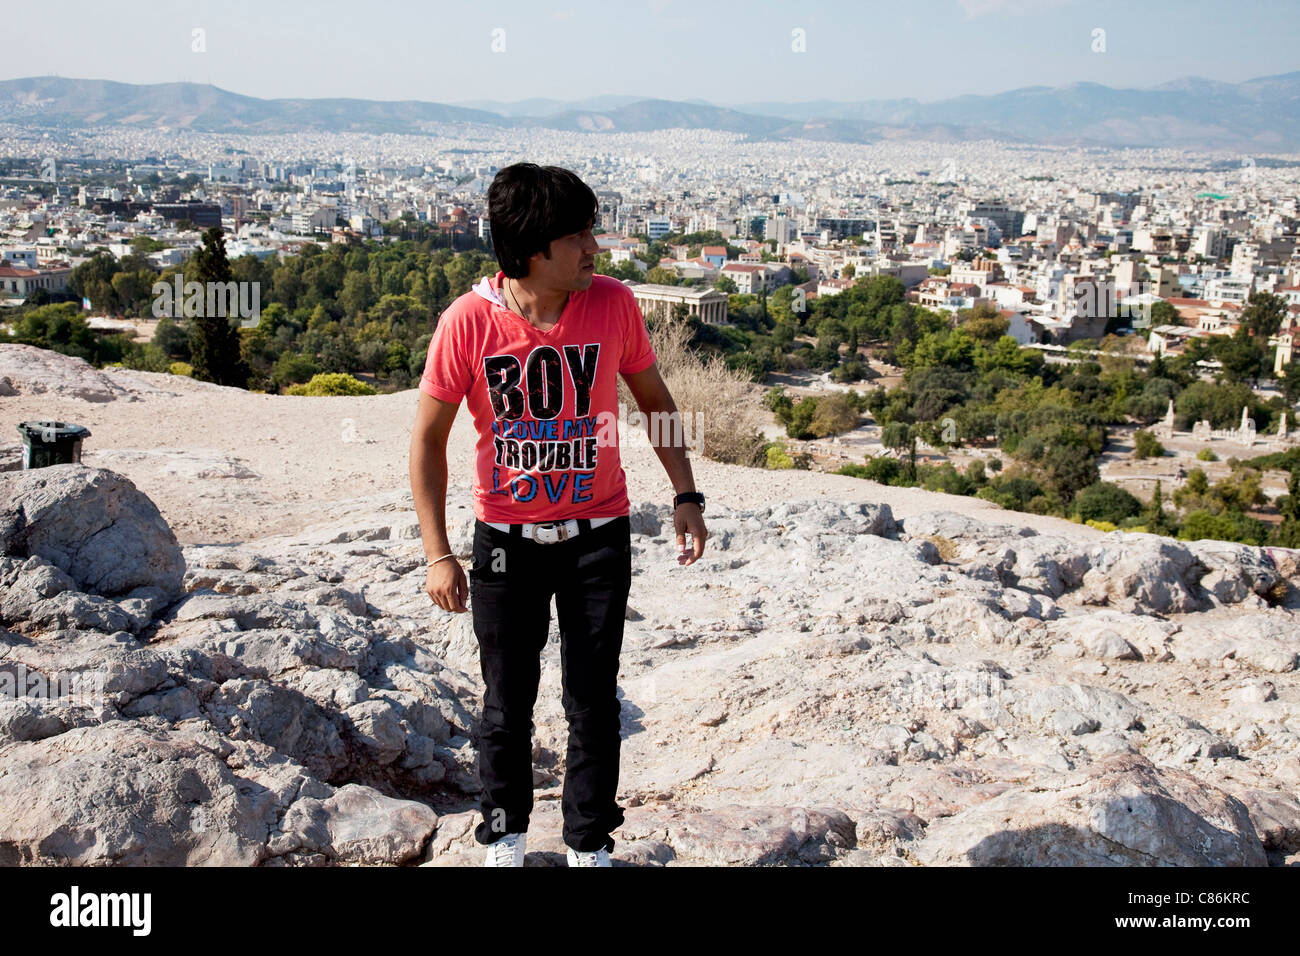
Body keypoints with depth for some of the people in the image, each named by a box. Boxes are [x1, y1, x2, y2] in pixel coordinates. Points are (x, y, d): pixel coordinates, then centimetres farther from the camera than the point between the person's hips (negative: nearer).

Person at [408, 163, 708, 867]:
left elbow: (654, 399, 5)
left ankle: (590, 846, 29)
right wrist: (438, 555, -10)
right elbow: (428, 439, -8)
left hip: (598, 535, 1)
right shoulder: (468, 322, -16)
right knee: (507, 705, 11)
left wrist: (686, 497, 0)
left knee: (594, 703, 9)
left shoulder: (613, 303, -10)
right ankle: (504, 837, 35)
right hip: (507, 539, -1)